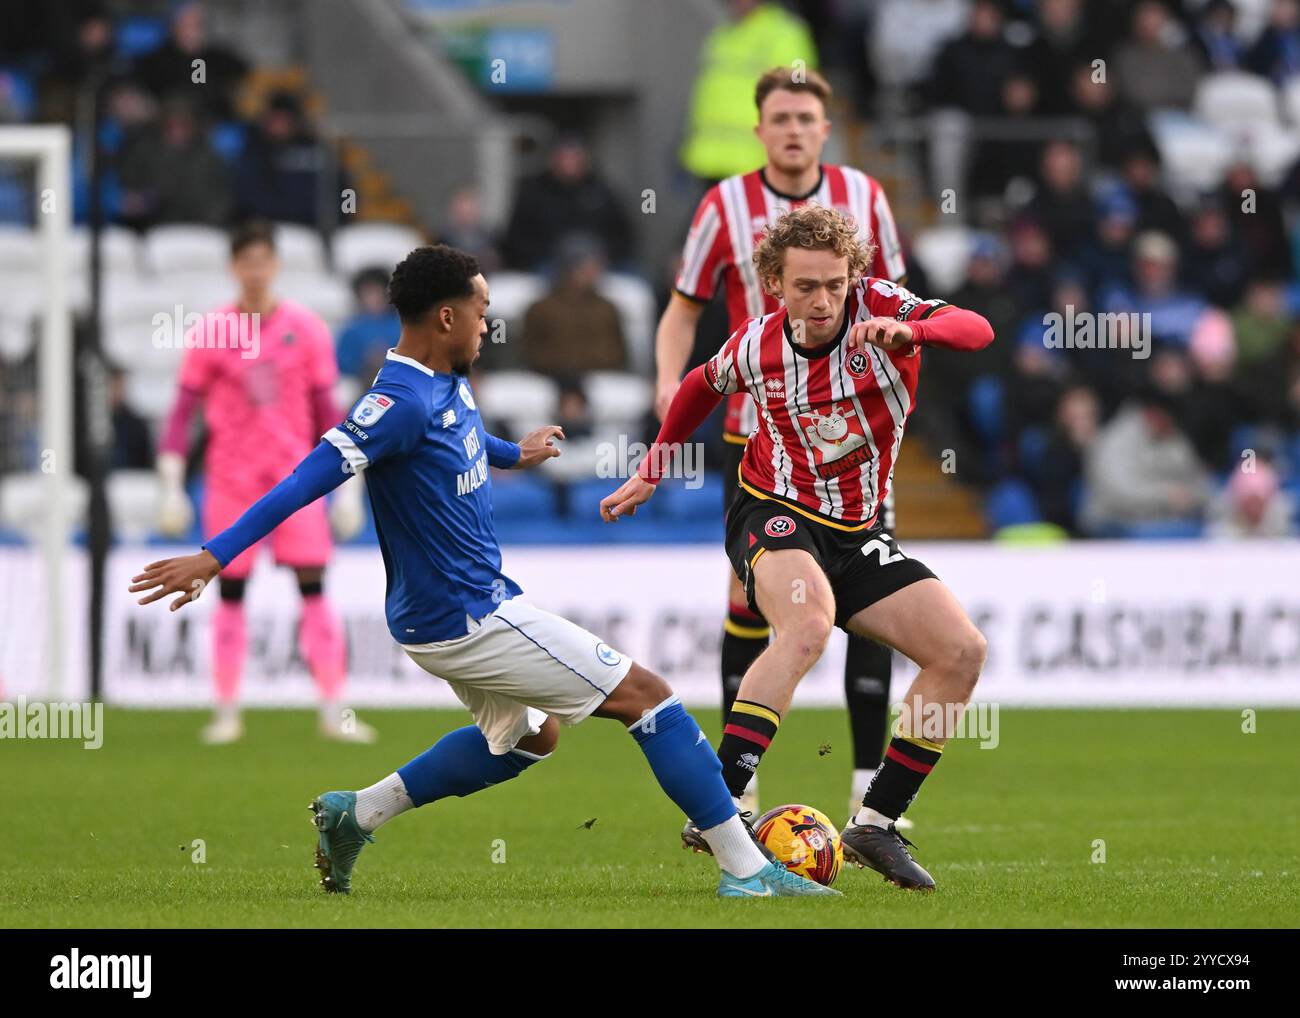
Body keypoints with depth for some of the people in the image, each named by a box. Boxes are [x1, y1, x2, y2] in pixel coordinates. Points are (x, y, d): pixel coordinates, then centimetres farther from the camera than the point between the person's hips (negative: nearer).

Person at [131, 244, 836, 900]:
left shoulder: (449, 383, 5)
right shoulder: (402, 401, -23)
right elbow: (311, 478, -29)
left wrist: (516, 454, 48)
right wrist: (214, 556, -34)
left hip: (476, 605, 11)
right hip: (465, 620, -11)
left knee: (527, 734, 31)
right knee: (645, 697, -6)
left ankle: (356, 814, 30)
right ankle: (746, 868, -4)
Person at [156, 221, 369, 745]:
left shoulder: (307, 329, 2)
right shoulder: (210, 333, 0)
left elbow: (326, 411, 6)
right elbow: (182, 412, 2)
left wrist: (348, 488, 3)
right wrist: (172, 488, -4)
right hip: (230, 478, 0)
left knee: (314, 588, -7)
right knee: (230, 593, 1)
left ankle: (333, 711, -6)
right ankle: (227, 712, 10)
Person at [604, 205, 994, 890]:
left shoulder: (878, 306, -11)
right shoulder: (756, 347, -8)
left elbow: (976, 330, -30)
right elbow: (704, 384, 17)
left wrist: (910, 331, -50)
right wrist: (651, 472, 20)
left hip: (855, 534, 4)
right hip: (775, 517, -4)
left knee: (963, 652, -10)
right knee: (809, 622, -37)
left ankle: (875, 826, 0)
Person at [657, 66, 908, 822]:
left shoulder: (864, 198, 2)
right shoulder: (727, 207, -4)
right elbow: (684, 309, 3)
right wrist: (670, 379, -14)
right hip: (758, 430, -1)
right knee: (750, 593, -1)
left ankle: (870, 781, 2)